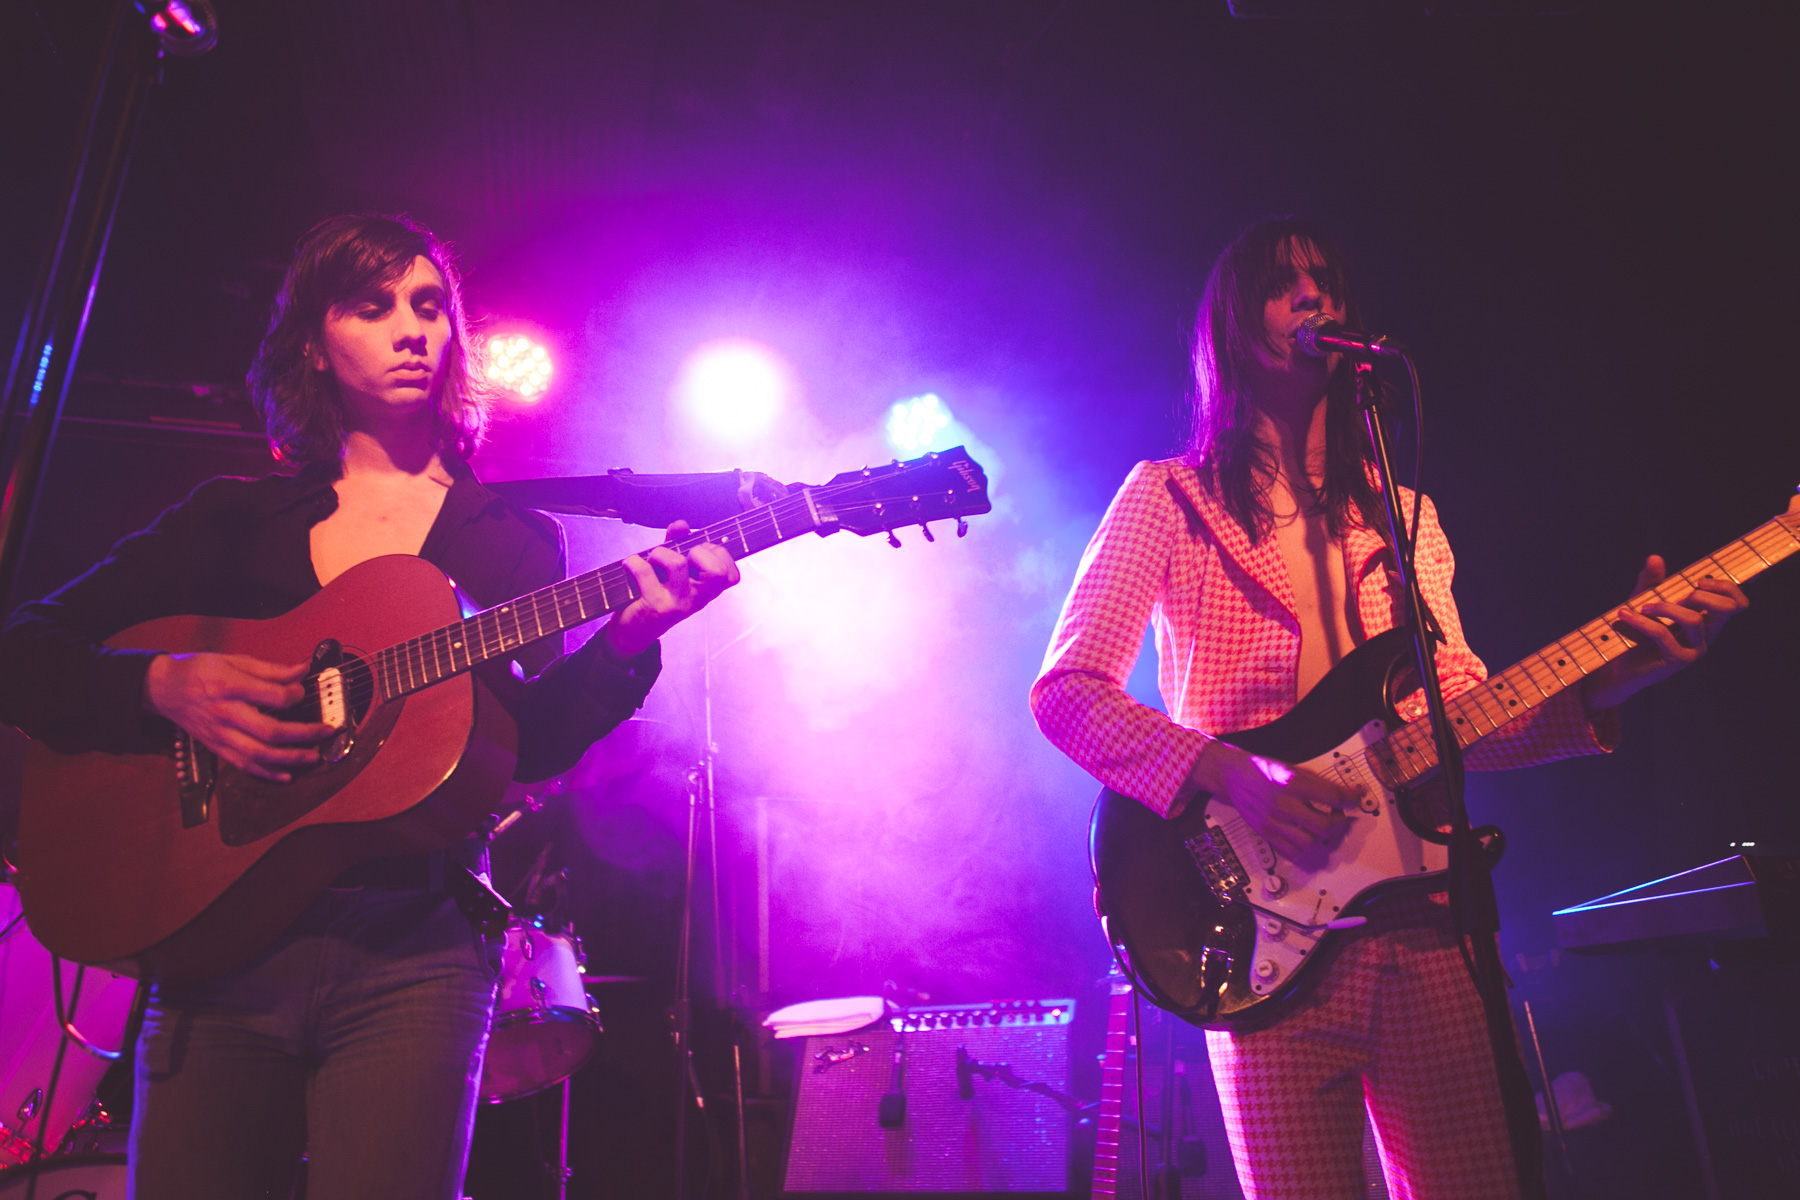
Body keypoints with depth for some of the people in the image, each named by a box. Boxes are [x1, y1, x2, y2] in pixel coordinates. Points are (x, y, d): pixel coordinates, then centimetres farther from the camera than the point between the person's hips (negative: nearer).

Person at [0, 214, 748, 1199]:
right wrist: (164, 686, -11)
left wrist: (623, 642, -24)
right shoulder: (234, 517, 11)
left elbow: (530, 745, -6)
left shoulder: (512, 540, 7)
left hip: (411, 944, -1)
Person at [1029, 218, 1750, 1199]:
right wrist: (1235, 778, -21)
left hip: (1424, 911, 4)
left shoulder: (1400, 513, 16)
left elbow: (1460, 713, 12)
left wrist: (1607, 677, -6)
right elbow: (1066, 689, -9)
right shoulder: (1169, 497, 1)